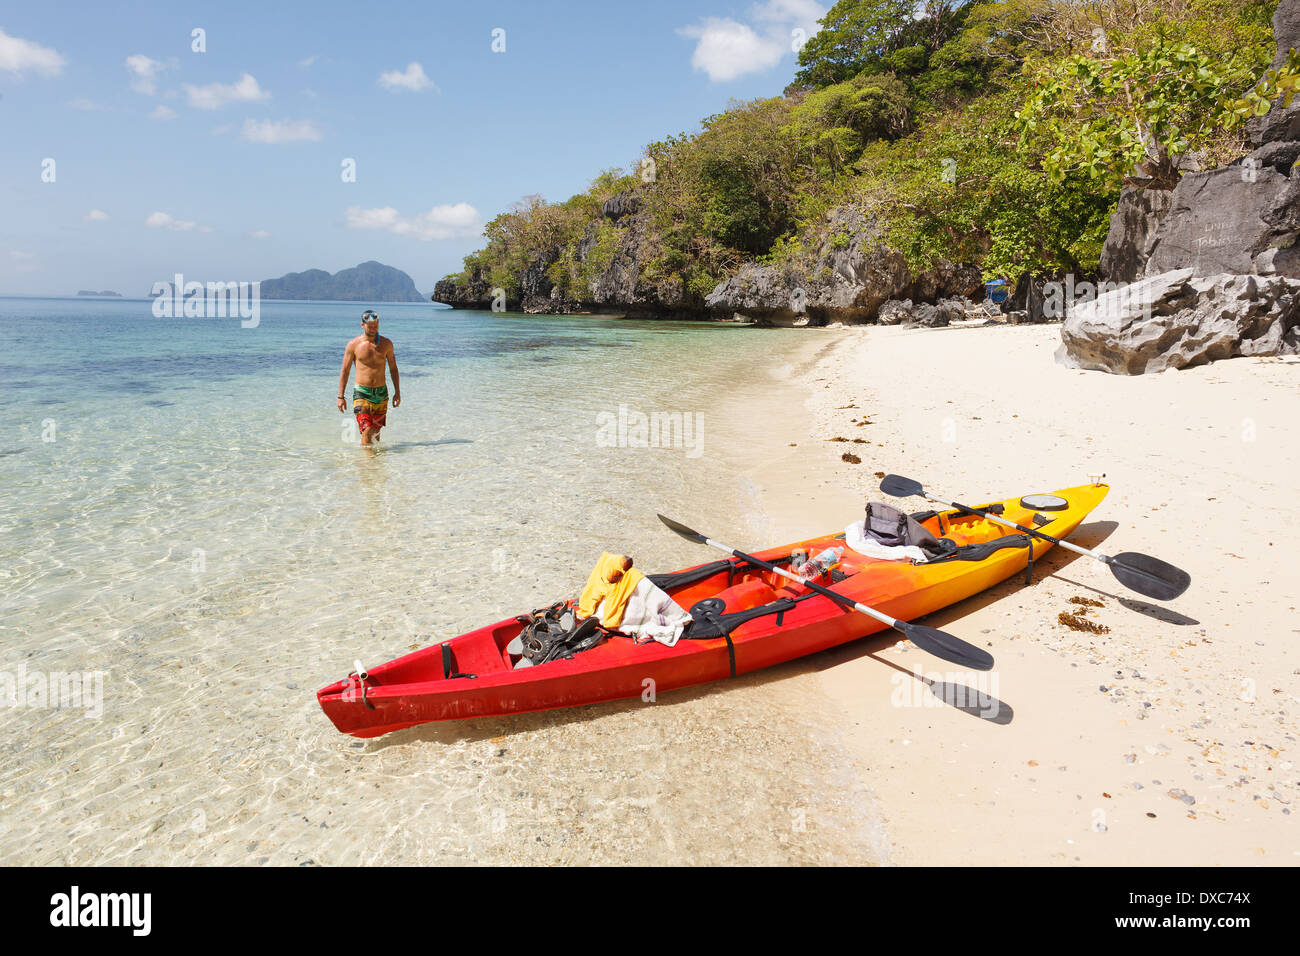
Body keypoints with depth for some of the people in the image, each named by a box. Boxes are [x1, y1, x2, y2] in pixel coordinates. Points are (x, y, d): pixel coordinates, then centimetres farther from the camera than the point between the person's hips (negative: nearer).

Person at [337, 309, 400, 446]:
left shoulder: (386, 343, 6)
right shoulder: (353, 345, -2)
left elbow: (393, 369, 13)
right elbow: (345, 371, 3)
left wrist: (397, 392, 6)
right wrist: (340, 396, -2)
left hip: (381, 394, 3)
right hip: (362, 393, -3)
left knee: (376, 432, 9)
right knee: (367, 431, -14)